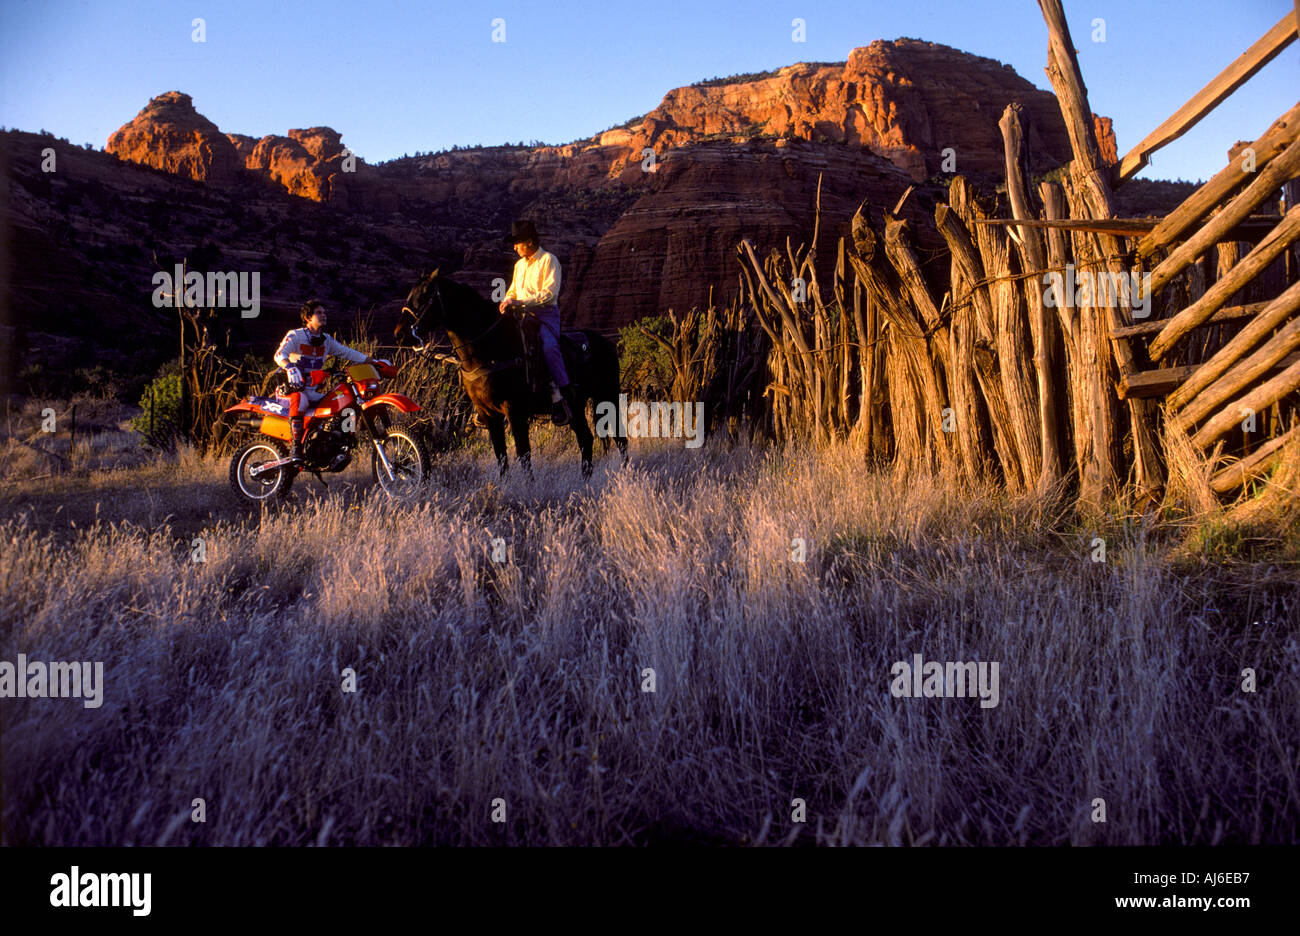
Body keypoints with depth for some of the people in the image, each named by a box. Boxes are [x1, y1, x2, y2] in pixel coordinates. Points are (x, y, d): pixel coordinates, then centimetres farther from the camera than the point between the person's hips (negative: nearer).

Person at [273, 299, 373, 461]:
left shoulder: (327, 340, 15)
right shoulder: (295, 335, -4)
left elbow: (347, 352, 13)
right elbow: (279, 354, -20)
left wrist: (373, 361, 2)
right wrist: (290, 367, -43)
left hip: (317, 389, 6)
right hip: (297, 387, -6)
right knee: (299, 399, -40)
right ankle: (296, 447, -39)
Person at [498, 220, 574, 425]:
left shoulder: (548, 260, -4)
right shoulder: (519, 264, 20)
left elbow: (550, 293, -15)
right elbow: (513, 290, 26)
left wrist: (520, 301, -22)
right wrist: (507, 302, 1)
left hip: (546, 314, -7)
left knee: (549, 346, -33)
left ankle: (562, 396, -33)